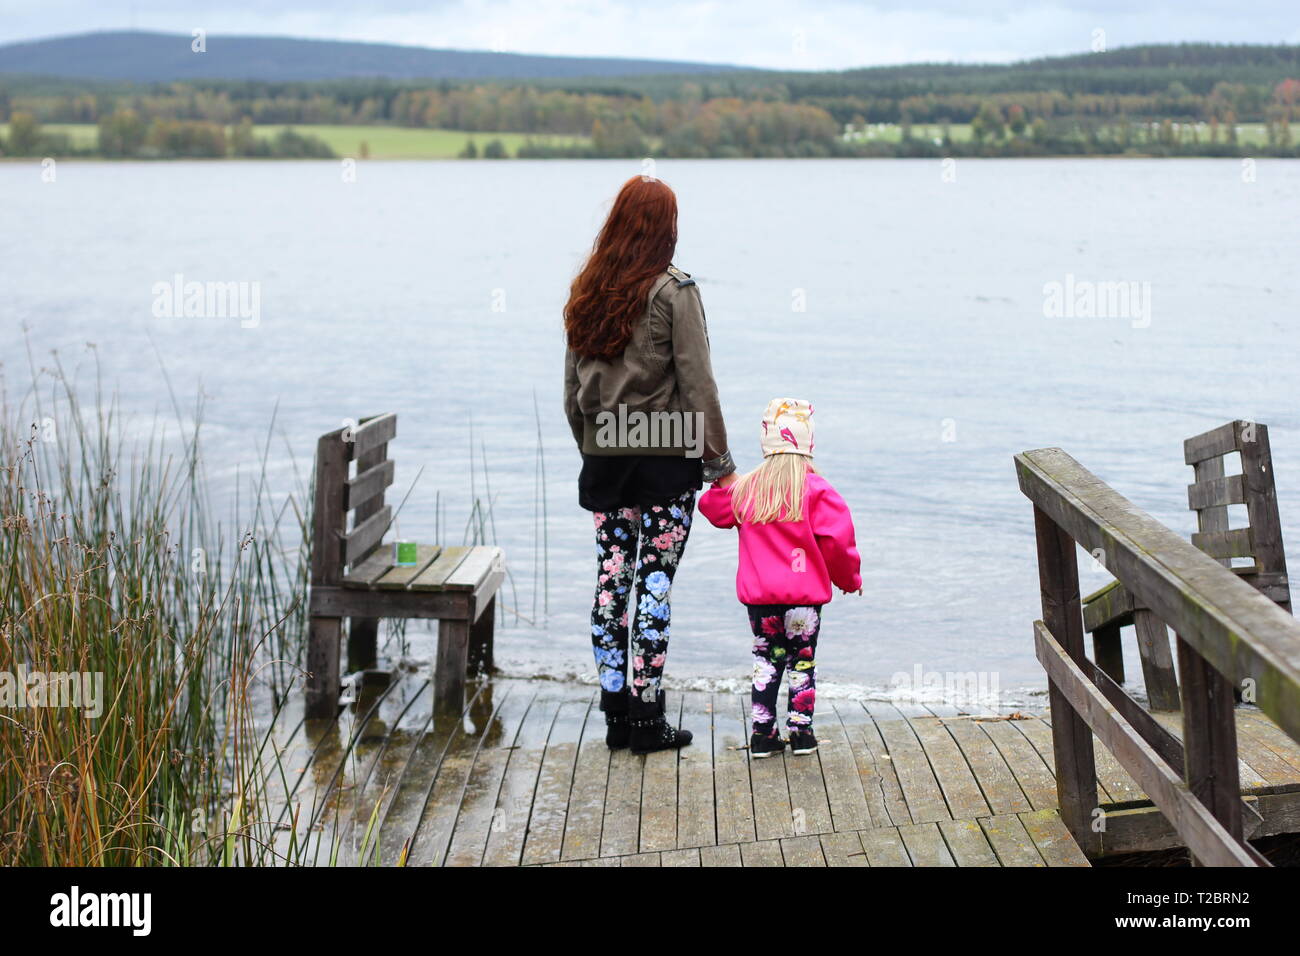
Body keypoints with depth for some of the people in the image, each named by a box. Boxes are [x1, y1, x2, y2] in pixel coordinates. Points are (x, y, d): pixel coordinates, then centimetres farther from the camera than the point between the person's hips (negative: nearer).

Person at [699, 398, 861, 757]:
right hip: (805, 595, -3)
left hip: (758, 596, 3)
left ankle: (763, 734, 10)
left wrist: (720, 482, 34)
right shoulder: (815, 489, -9)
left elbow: (711, 506, 17)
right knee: (802, 663, 9)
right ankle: (801, 732, 9)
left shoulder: (745, 488, 1)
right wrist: (850, 578, 3)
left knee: (766, 661, 12)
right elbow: (837, 538, -12)